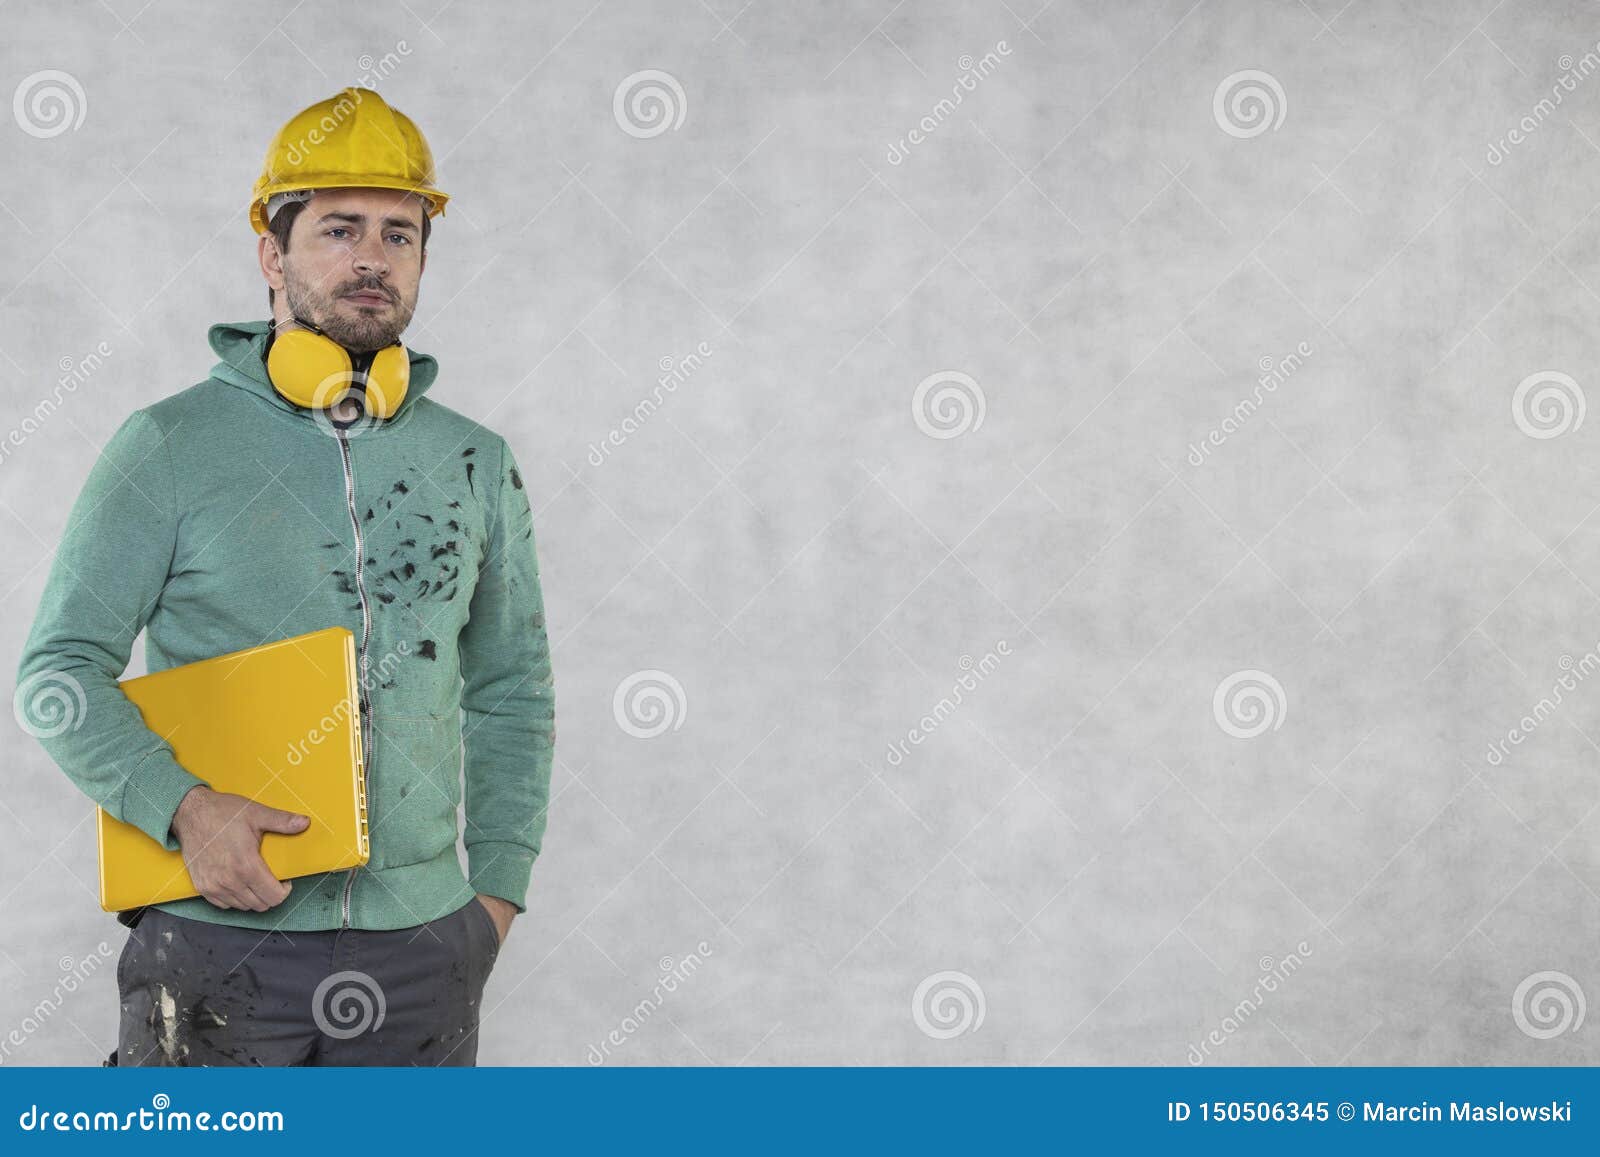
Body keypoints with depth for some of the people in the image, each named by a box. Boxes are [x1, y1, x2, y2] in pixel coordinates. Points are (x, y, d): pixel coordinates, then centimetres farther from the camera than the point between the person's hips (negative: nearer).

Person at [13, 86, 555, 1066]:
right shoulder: (171, 446, -1)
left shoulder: (475, 463, 9)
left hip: (422, 948, 3)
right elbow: (61, 669, -3)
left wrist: (495, 888, 6)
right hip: (219, 928, -2)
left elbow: (512, 692, 16)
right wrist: (184, 809, -17)